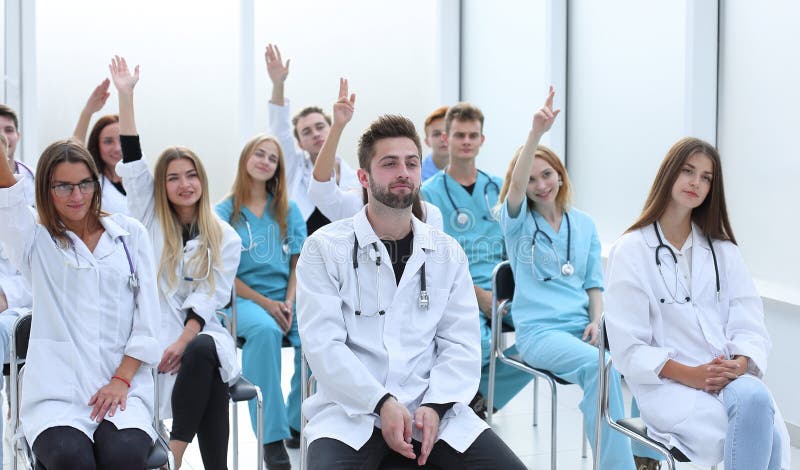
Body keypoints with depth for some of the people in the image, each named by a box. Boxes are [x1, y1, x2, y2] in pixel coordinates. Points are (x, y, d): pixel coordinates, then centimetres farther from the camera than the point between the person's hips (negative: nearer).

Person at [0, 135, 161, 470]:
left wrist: (121, 380, -4)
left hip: (122, 386, 1)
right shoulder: (36, 241, 12)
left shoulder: (129, 234, 13)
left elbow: (147, 317, 8)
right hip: (56, 389, 0)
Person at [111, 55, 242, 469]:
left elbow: (210, 297, 0)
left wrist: (184, 341, -16)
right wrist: (126, 96, -2)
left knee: (203, 355, -36)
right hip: (154, 329, -1)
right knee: (209, 374, -31)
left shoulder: (225, 239, 10)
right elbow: (132, 162, 4)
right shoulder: (150, 222, 12)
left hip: (199, 331, 1)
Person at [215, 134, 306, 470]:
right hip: (243, 300, -3)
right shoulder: (224, 212, 6)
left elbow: (299, 262, 9)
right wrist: (265, 303, -11)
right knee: (265, 331, -38)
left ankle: (299, 423, -10)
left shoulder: (288, 210, 15)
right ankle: (273, 437, -33)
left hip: (286, 298, 3)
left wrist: (289, 303, -9)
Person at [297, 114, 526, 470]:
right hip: (352, 410, -3)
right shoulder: (324, 248, 1)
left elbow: (461, 342, 4)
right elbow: (323, 343, -8)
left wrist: (435, 406, -13)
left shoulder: (448, 253, 11)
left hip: (431, 409, 3)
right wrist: (382, 403, -19)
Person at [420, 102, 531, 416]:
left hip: (502, 293, 5)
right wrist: (477, 293, -13)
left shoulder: (498, 189, 16)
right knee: (477, 345, -34)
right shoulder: (430, 193, 3)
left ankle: (481, 396, 0)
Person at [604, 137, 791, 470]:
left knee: (754, 398, -36)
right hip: (666, 382, -3)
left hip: (728, 377, 4)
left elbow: (749, 325, 7)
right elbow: (628, 346, -3)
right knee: (761, 431, -33)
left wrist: (740, 364, -15)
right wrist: (688, 374, -16)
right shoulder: (630, 251, 4)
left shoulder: (724, 251, 17)